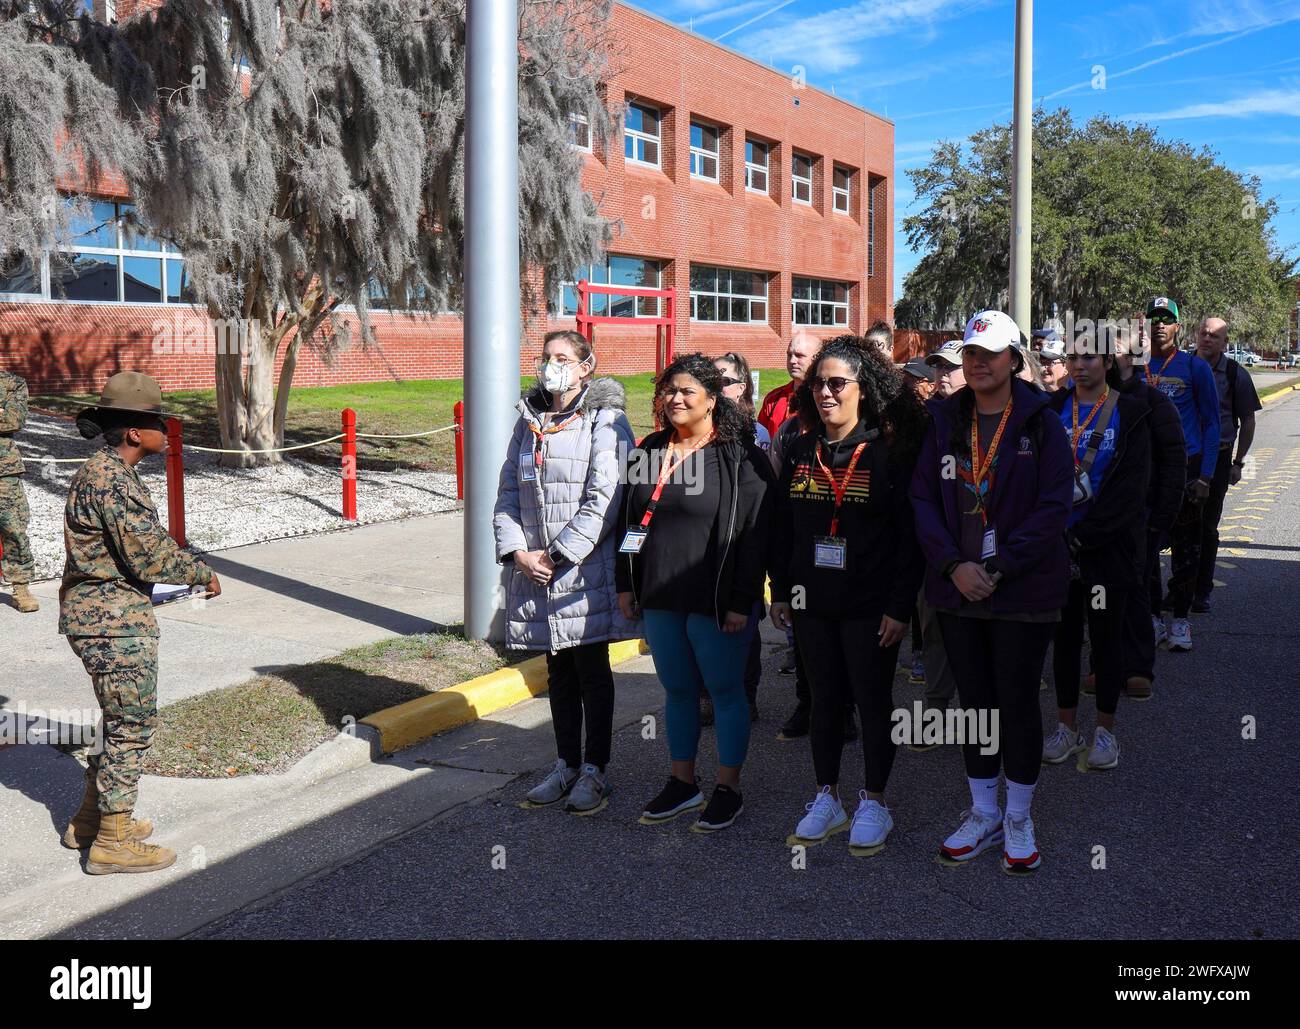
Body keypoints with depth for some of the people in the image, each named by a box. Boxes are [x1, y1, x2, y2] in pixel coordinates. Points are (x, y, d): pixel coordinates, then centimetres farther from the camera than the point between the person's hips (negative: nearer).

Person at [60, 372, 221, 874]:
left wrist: (188, 570, 9)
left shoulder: (110, 472, 12)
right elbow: (148, 555, -22)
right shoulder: (110, 480, -20)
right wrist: (202, 574, -8)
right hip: (112, 620, -10)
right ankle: (111, 843, 10)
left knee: (125, 720, 20)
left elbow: (147, 542, 19)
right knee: (132, 724, -1)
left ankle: (89, 820, 33)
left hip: (102, 613, 10)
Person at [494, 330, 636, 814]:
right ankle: (566, 764, 26)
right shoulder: (529, 420, 12)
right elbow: (508, 492, 10)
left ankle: (595, 770, 17)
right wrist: (517, 550, -5)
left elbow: (604, 501, -14)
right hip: (535, 572, 5)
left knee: (592, 671, 5)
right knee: (559, 672, 14)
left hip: (587, 571, -5)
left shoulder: (605, 421, -7)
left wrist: (558, 554, -16)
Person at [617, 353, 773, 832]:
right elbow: (630, 520, 15)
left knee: (725, 690, 5)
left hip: (715, 601, -6)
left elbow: (755, 533, -13)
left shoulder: (740, 458, -9)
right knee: (677, 690, 15)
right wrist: (626, 585, 11)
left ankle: (728, 788, 18)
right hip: (659, 598, 6)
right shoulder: (650, 452, 10)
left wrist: (741, 601, -17)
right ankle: (683, 782, 27)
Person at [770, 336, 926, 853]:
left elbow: (910, 536, -10)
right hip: (812, 602, 4)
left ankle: (874, 802, 19)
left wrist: (900, 606, -14)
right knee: (824, 698, 12)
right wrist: (780, 591, 9)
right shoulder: (801, 452, 7)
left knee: (873, 699, 6)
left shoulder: (888, 453, -8)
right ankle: (826, 798, 24)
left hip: (870, 606, -4)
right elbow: (781, 526, 12)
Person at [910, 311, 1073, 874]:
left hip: (1023, 590, -3)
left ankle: (1018, 820, 24)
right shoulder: (944, 420, 4)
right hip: (957, 589, 3)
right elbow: (922, 497, 0)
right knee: (974, 700, 13)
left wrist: (999, 567, -17)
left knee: (1017, 701, 6)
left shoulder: (1041, 424, -5)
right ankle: (983, 814, 28)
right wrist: (953, 565, -13)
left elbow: (1054, 506, -11)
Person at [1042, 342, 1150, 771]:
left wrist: (1084, 536, -14)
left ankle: (1105, 731, 16)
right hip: (1058, 543, 3)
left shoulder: (1130, 414, -2)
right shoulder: (1053, 410, 6)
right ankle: (1067, 727, 19)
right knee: (1064, 635, 9)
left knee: (1105, 636, 5)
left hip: (1107, 547, -3)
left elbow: (1131, 486, -9)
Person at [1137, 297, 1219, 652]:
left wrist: (1205, 476, -7)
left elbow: (1211, 423, 1)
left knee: (1185, 547, 2)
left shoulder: (1195, 367, 0)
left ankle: (1180, 619, 11)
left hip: (1186, 467, -2)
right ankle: (1153, 616, 15)